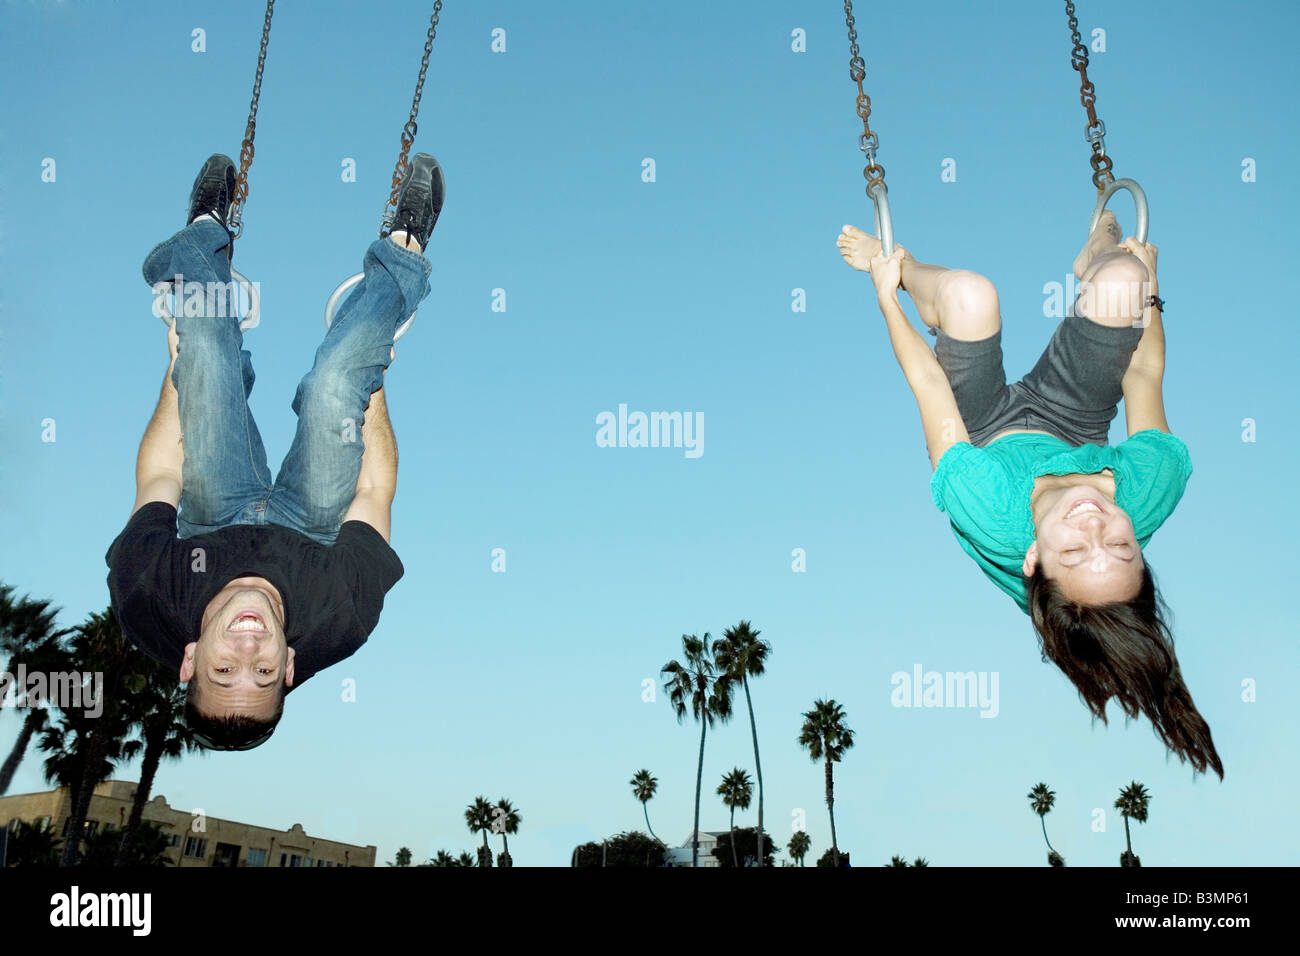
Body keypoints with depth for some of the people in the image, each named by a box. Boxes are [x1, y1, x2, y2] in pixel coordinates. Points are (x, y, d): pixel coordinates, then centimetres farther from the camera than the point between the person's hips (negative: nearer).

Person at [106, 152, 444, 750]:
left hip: (212, 518, 1)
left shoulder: (143, 600, -43)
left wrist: (176, 371, -11)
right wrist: (373, 383, -16)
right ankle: (403, 252, 14)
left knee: (206, 352, -9)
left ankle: (206, 235, 28)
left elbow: (158, 480, -24)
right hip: (312, 523, -1)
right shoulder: (342, 615, -46)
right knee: (336, 379, -18)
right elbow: (376, 490, -28)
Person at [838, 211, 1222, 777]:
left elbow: (928, 382, -37)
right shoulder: (1151, 494, -41)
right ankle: (1096, 257, 37)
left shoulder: (992, 517, -49)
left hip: (983, 428, -2)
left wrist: (886, 295, -23)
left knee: (967, 294, -24)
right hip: (1071, 420, 3)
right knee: (1124, 274, -9)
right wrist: (1144, 283, -8)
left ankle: (899, 271, 20)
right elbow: (1146, 377, -23)